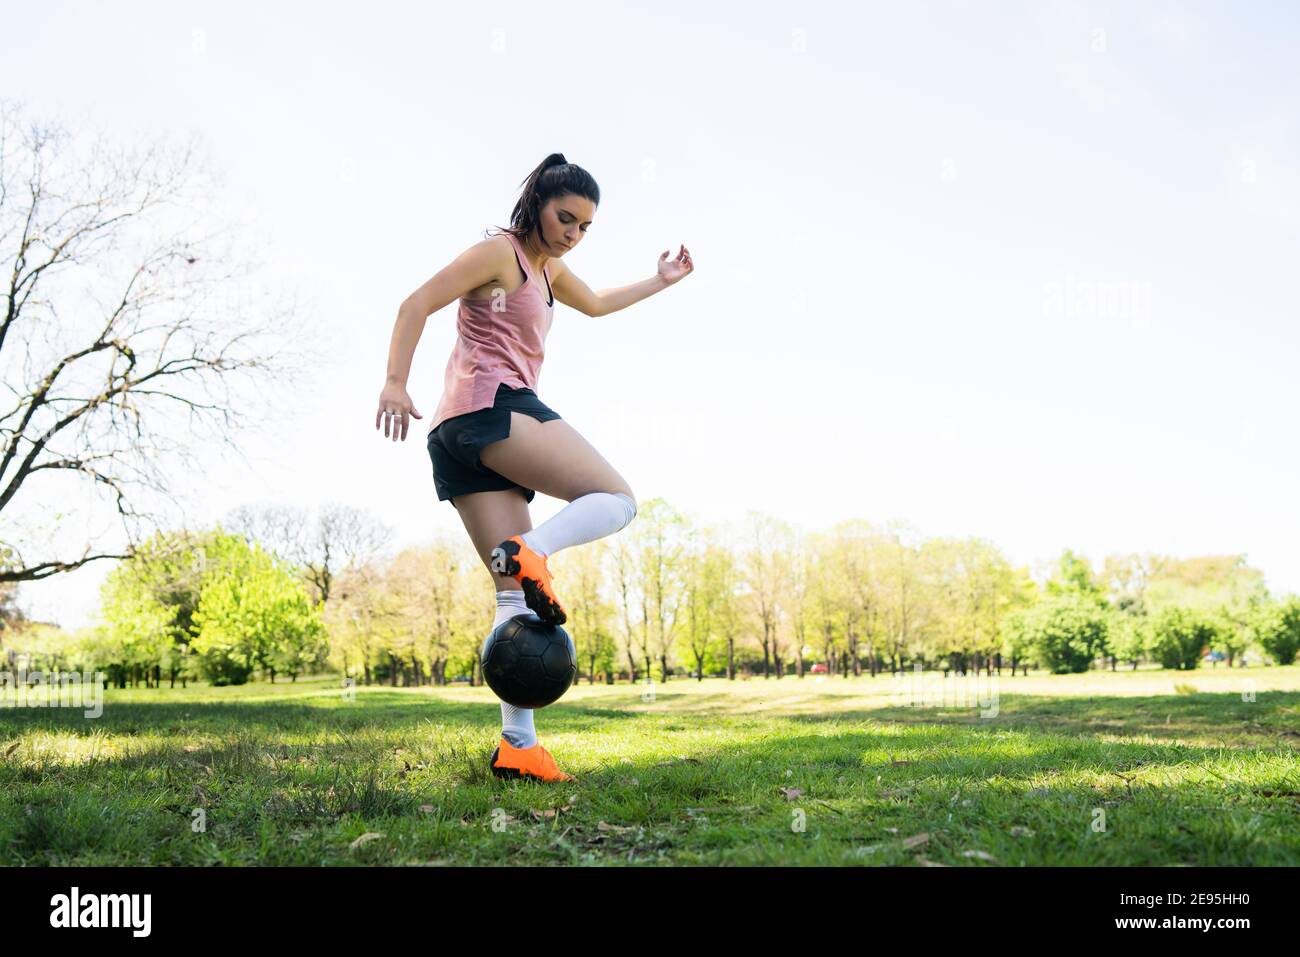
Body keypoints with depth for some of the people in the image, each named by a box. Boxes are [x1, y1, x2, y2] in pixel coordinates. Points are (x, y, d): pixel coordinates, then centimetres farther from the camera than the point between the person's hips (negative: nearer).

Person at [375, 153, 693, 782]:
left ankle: (517, 745, -9)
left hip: (457, 438, 9)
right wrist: (395, 384, -18)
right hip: (493, 405, -9)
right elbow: (417, 305, -7)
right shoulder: (500, 252, 1)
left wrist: (661, 281, 54)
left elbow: (596, 304, 50)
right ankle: (530, 550, -35)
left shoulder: (550, 269, 29)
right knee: (616, 499, -9)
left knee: (517, 596, -2)